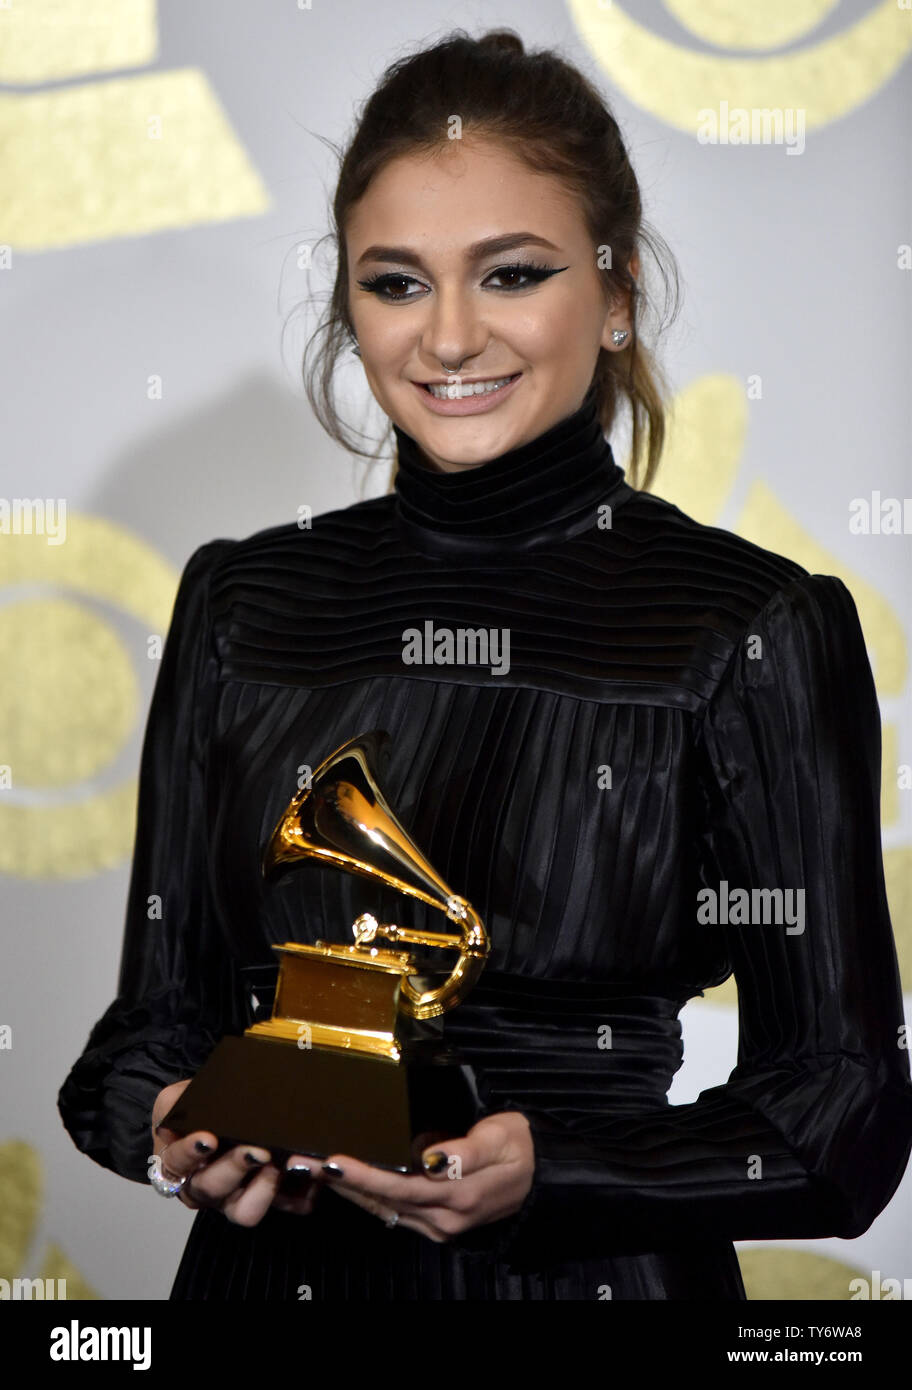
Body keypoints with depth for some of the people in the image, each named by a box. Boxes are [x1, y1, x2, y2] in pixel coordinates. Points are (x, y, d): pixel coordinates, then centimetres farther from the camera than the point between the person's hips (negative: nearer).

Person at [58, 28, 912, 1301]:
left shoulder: (758, 627, -10)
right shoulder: (243, 604, 1)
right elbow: (157, 1010, 5)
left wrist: (548, 1173, -23)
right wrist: (180, 1130, -16)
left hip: (596, 1268, -3)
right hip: (274, 1264, 3)